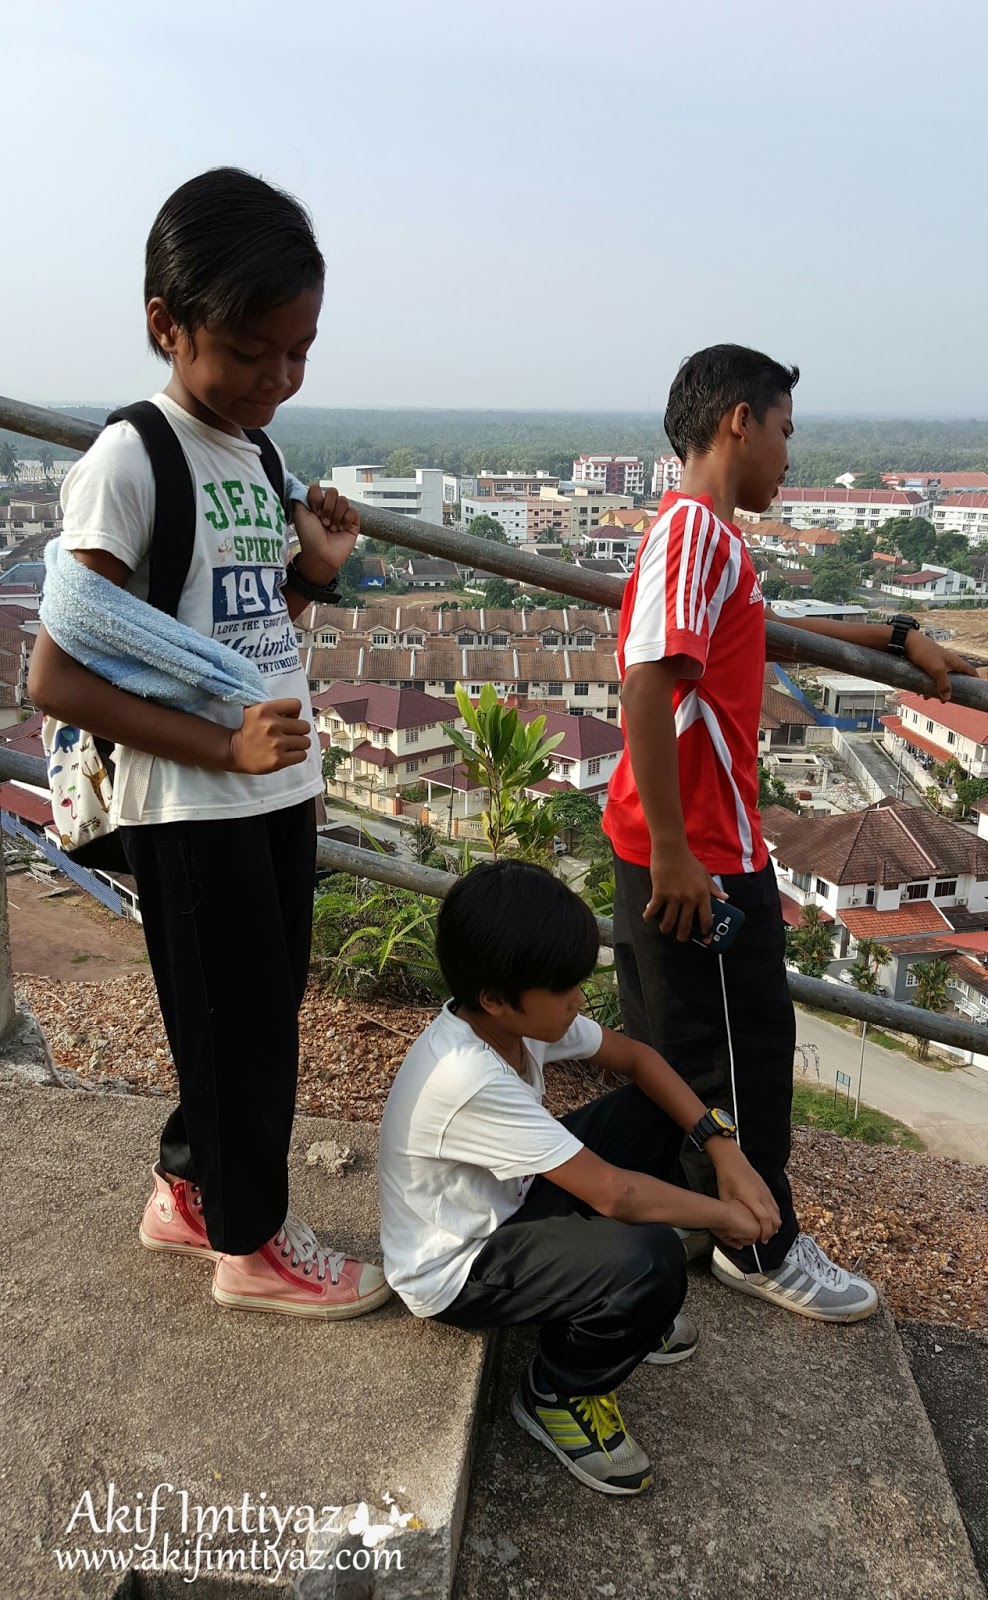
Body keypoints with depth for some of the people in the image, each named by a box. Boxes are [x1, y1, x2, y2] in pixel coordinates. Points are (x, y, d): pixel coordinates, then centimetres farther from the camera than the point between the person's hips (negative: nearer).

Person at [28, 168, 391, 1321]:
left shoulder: (255, 456, 9)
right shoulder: (128, 461, -15)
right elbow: (56, 678, -18)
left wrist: (313, 571, 0)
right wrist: (223, 748, -24)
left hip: (279, 794, 8)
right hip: (189, 813, -8)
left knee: (260, 1019, 18)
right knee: (244, 1026, 5)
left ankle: (188, 1193, 38)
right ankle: (250, 1244, 26)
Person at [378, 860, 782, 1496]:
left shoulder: (521, 1012, -12)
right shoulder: (469, 1080, -36)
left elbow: (636, 1058, 1)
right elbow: (614, 1194, -33)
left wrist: (725, 1150, -10)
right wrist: (725, 1215, -18)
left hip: (506, 1203, 9)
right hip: (456, 1271, -8)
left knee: (655, 1110, 0)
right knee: (652, 1259, -29)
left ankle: (631, 1306, 18)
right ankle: (557, 1396, 1)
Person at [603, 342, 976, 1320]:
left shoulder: (701, 534, 14)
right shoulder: (698, 532, -18)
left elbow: (764, 631, 31)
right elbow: (646, 687, -28)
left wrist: (895, 637, 32)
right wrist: (674, 853, -26)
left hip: (672, 850, 10)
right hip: (700, 858, -10)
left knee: (667, 1039, 19)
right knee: (745, 1046, 5)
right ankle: (761, 1248, 22)